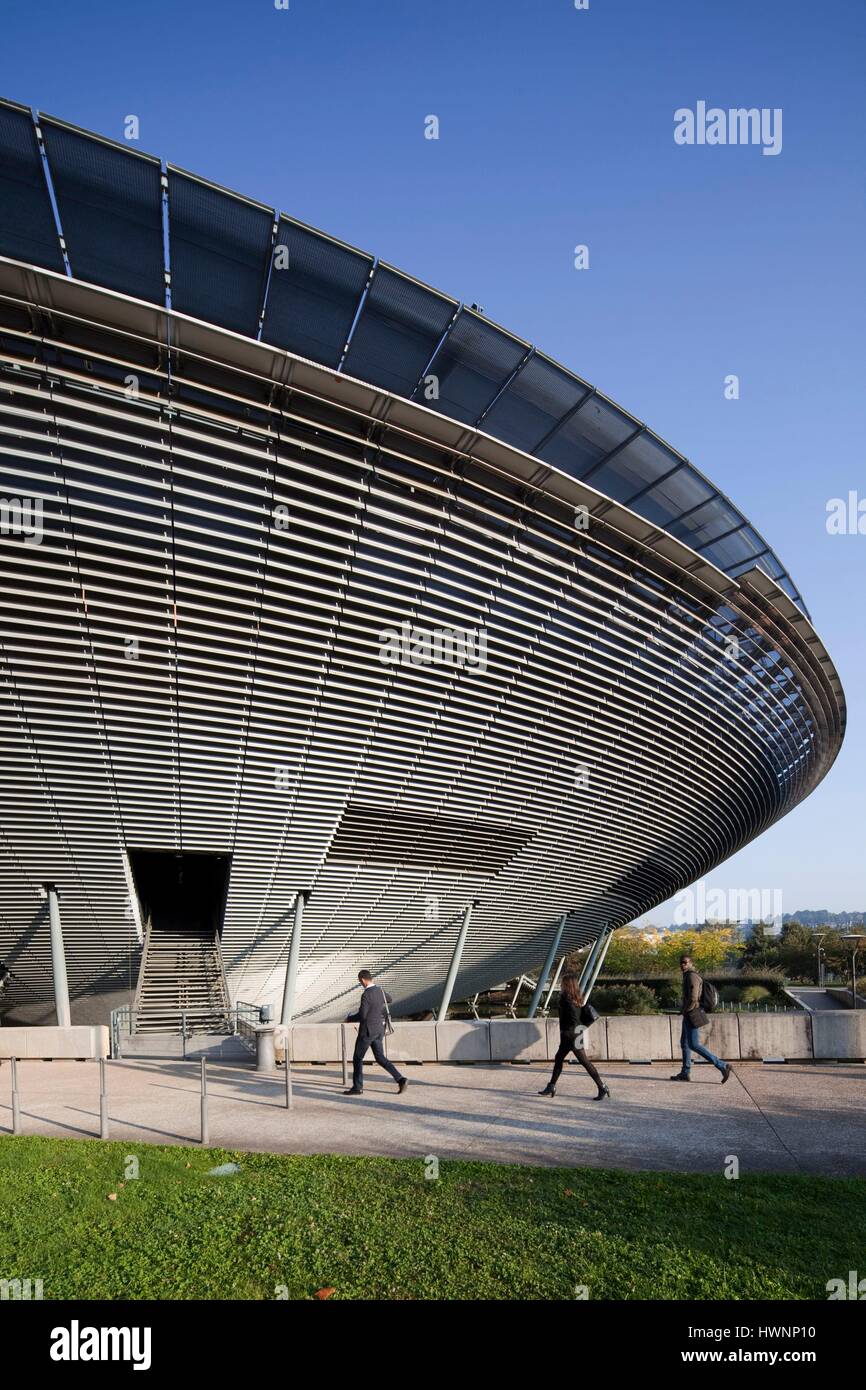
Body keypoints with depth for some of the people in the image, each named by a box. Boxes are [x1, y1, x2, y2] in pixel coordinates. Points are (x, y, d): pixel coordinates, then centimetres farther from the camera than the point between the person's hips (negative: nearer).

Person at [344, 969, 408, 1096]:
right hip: (378, 1030, 8)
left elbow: (361, 1016, -22)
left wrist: (349, 1019, -3)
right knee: (380, 1058, 11)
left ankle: (357, 1087, 13)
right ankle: (400, 1079, -1)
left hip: (367, 1031, -8)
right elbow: (389, 999, 28)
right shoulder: (380, 990, 5)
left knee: (357, 1059, 7)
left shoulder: (366, 995, -21)